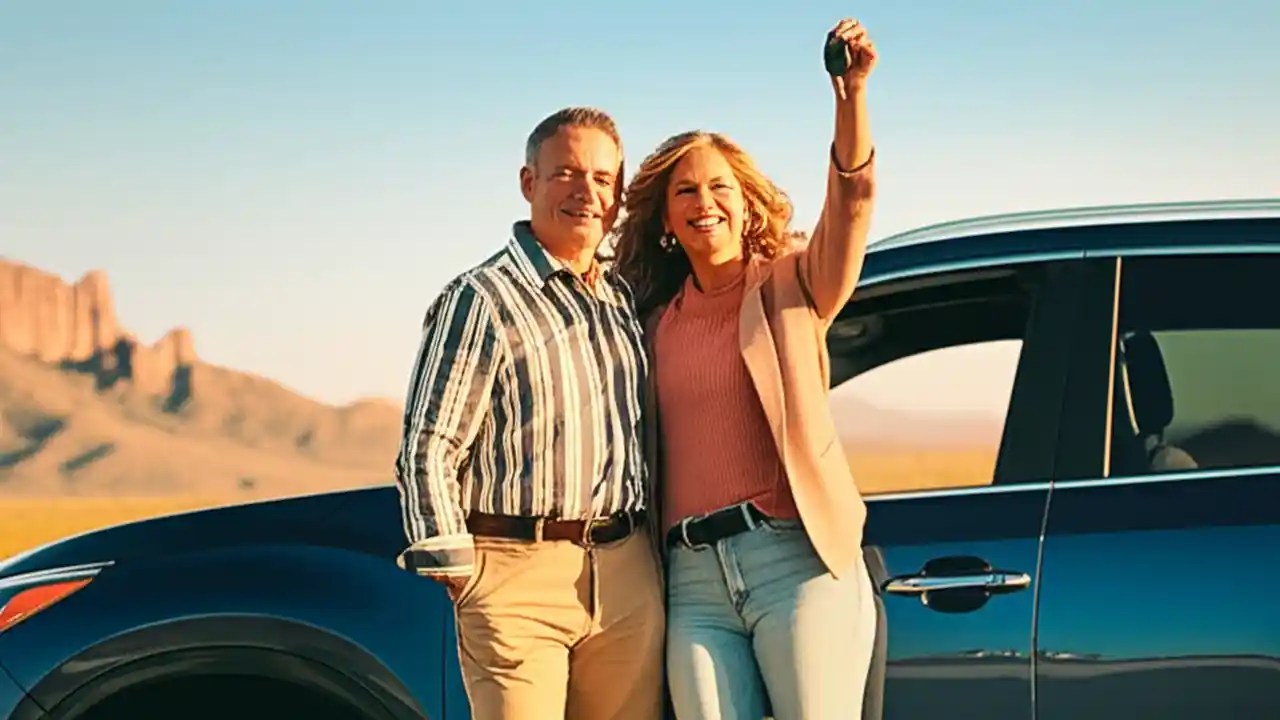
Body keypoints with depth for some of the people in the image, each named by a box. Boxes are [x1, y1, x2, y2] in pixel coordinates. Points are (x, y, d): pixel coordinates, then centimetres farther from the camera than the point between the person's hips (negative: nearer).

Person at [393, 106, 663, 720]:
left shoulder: (624, 300, 16)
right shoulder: (481, 299, -3)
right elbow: (427, 450, -6)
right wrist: (458, 571, -9)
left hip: (629, 576, 6)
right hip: (519, 574, -6)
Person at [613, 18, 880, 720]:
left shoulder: (791, 287, 7)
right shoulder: (657, 320, 17)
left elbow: (852, 195, -10)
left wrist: (850, 92, -25)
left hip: (798, 560, -3)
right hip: (696, 581, 4)